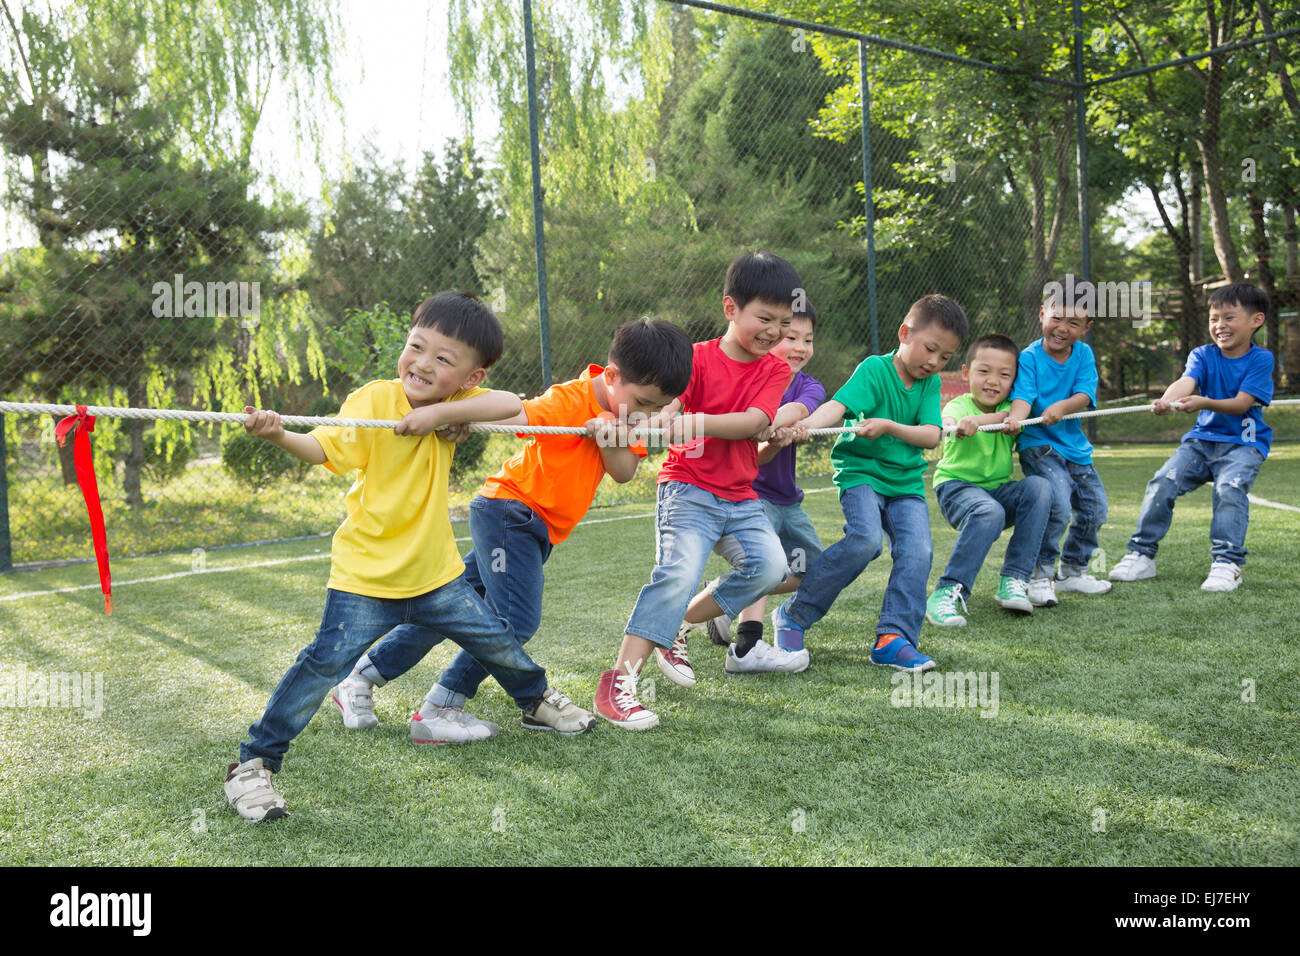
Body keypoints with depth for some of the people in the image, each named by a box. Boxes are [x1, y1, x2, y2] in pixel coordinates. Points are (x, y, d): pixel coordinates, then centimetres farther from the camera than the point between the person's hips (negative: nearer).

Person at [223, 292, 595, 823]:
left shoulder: (452, 403, -3)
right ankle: (252, 764, 1)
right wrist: (278, 435, -50)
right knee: (326, 662, -14)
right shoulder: (374, 399, -16)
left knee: (497, 641, 14)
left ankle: (536, 700, 44)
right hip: (365, 577, -5)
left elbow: (511, 405, -19)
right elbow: (323, 448, -30)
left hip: (436, 572, 5)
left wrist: (440, 413, -28)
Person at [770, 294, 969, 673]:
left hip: (906, 481, 5)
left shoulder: (931, 384, 7)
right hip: (860, 471, -5)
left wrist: (888, 426, -20)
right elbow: (838, 405, -26)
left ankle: (893, 639, -10)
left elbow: (931, 436, -4)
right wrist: (806, 424, -46)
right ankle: (793, 614, -12)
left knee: (917, 551, -16)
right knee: (865, 539, -27)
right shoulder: (874, 369, -9)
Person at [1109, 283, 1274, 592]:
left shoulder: (1261, 359, -6)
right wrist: (1166, 401, -44)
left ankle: (1227, 564, -21)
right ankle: (1141, 555, -4)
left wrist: (1205, 402, -36)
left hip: (1244, 442, -3)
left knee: (1230, 487, -29)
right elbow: (1186, 381, -20)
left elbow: (1241, 404, -17)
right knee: (1162, 482, -13)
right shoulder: (1202, 355, 1)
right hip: (1202, 438, 3)